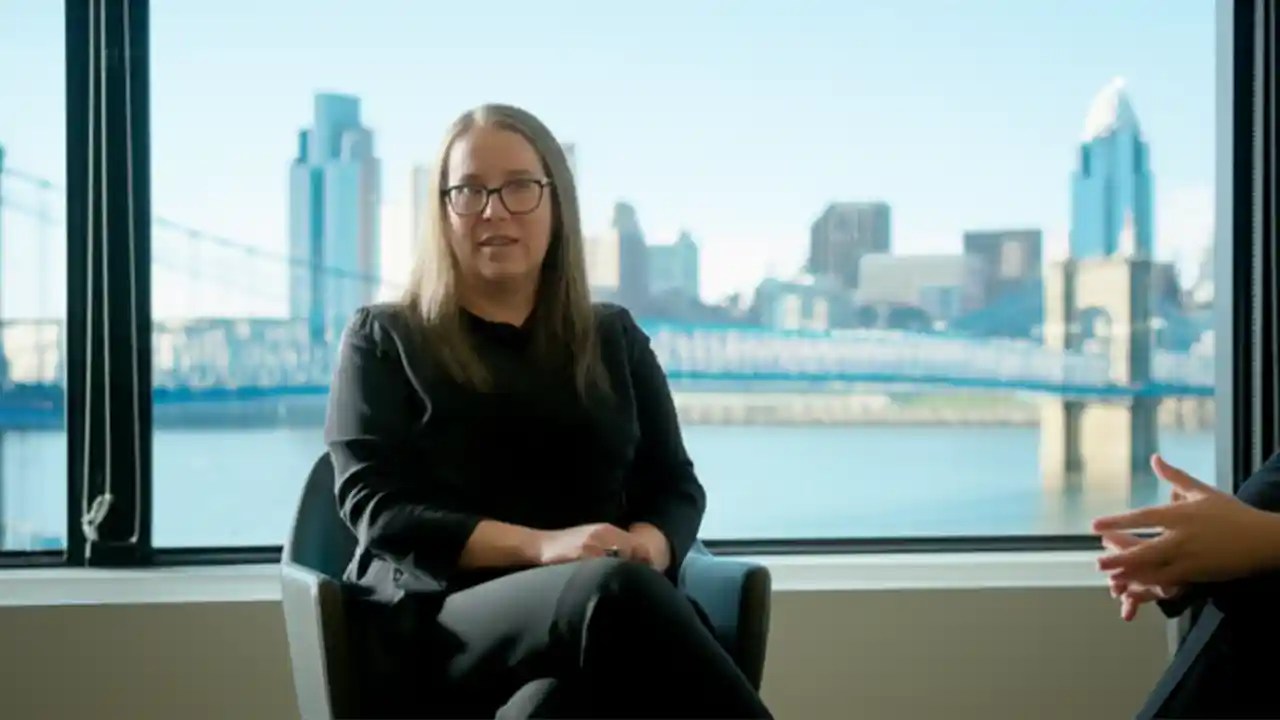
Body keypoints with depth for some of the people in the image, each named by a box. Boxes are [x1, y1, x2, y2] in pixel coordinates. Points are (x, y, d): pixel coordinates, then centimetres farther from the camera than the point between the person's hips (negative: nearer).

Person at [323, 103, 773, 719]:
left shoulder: (614, 338, 21)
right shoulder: (384, 339, 12)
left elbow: (676, 487, 18)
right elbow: (376, 507, 1)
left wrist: (645, 545, -9)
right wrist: (541, 547, -15)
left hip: (598, 613, 2)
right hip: (440, 627, -2)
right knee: (612, 589, -37)